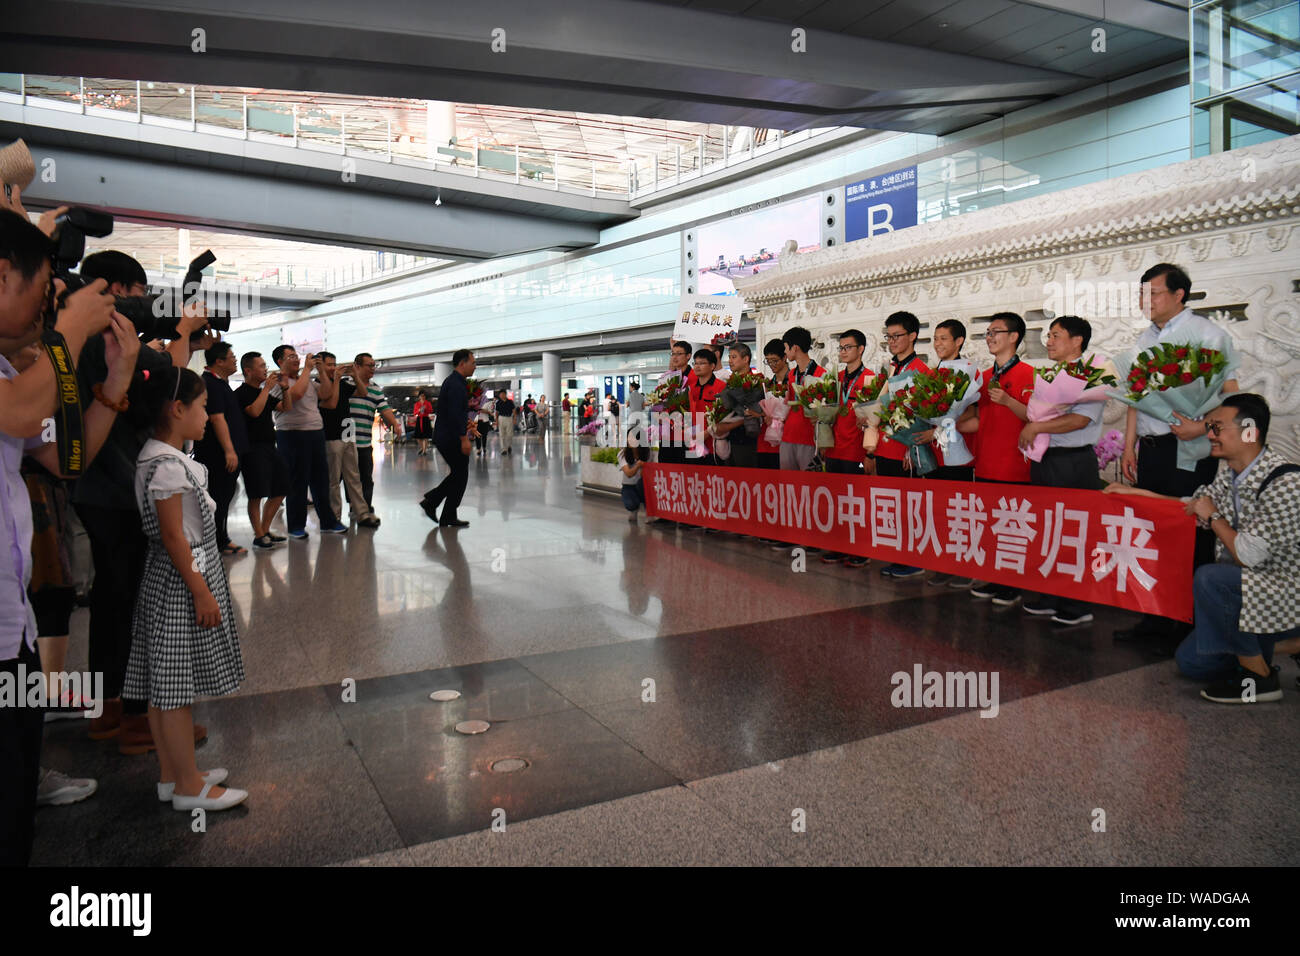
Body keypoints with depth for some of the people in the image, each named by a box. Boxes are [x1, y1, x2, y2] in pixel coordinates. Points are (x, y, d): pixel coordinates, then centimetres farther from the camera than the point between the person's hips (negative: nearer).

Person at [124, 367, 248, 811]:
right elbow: (173, 536, -20)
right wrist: (201, 592, -17)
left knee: (167, 684, 15)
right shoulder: (167, 465, -19)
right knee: (177, 686, -1)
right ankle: (189, 787, 10)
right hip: (180, 581, -10)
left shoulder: (163, 457, 11)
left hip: (167, 582, 10)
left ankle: (172, 774, 27)